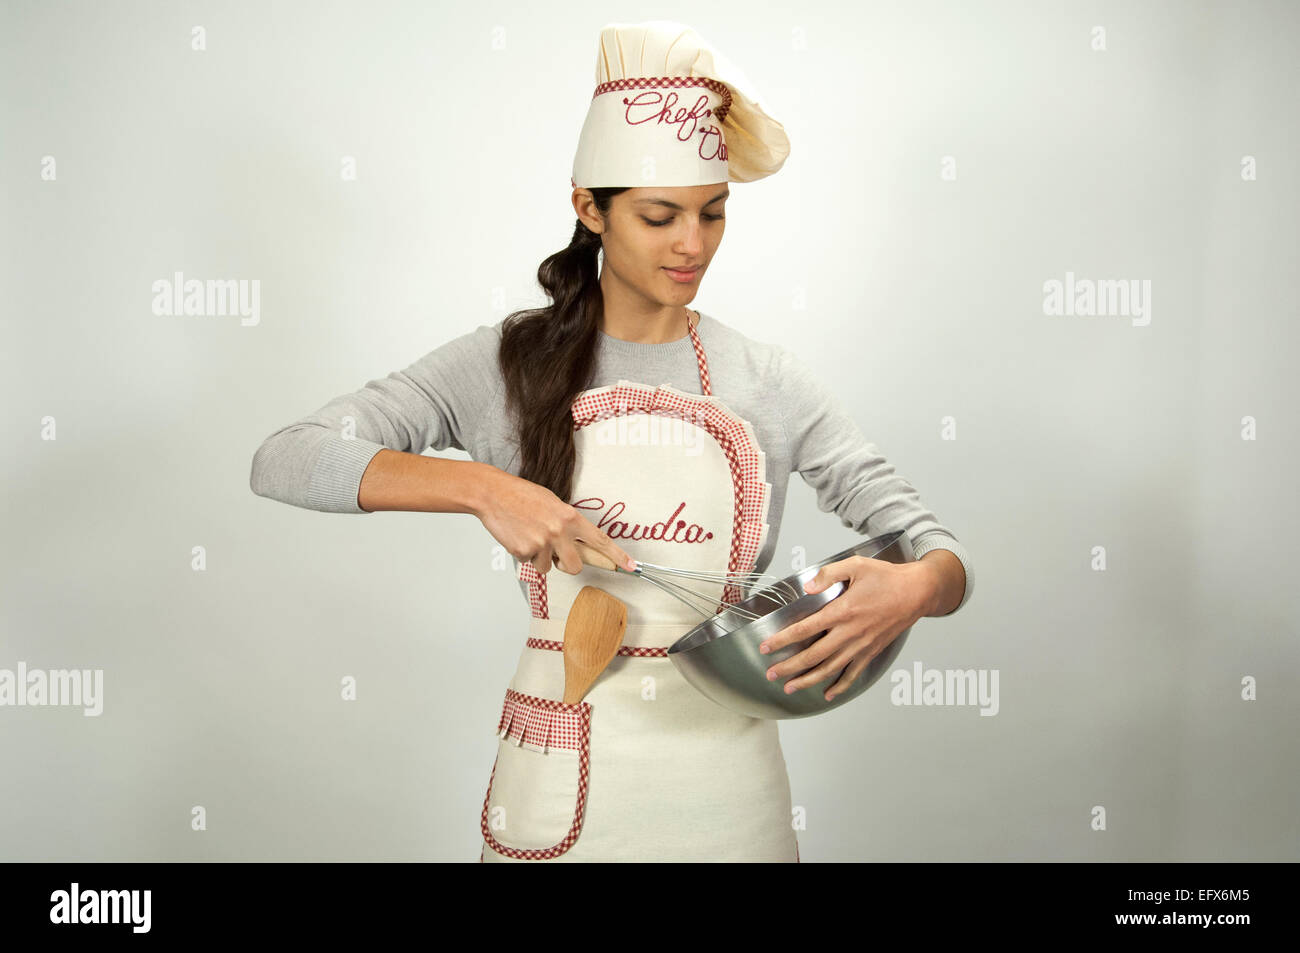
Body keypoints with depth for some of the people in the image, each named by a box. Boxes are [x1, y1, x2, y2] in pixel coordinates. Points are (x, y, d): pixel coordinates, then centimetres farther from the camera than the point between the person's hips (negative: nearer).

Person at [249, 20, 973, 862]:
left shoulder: (768, 383, 0)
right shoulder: (509, 363, -3)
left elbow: (942, 554, -2)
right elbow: (284, 460, -11)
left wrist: (912, 590, -27)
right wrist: (481, 486, -25)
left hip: (726, 779, 2)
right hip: (561, 778, -1)